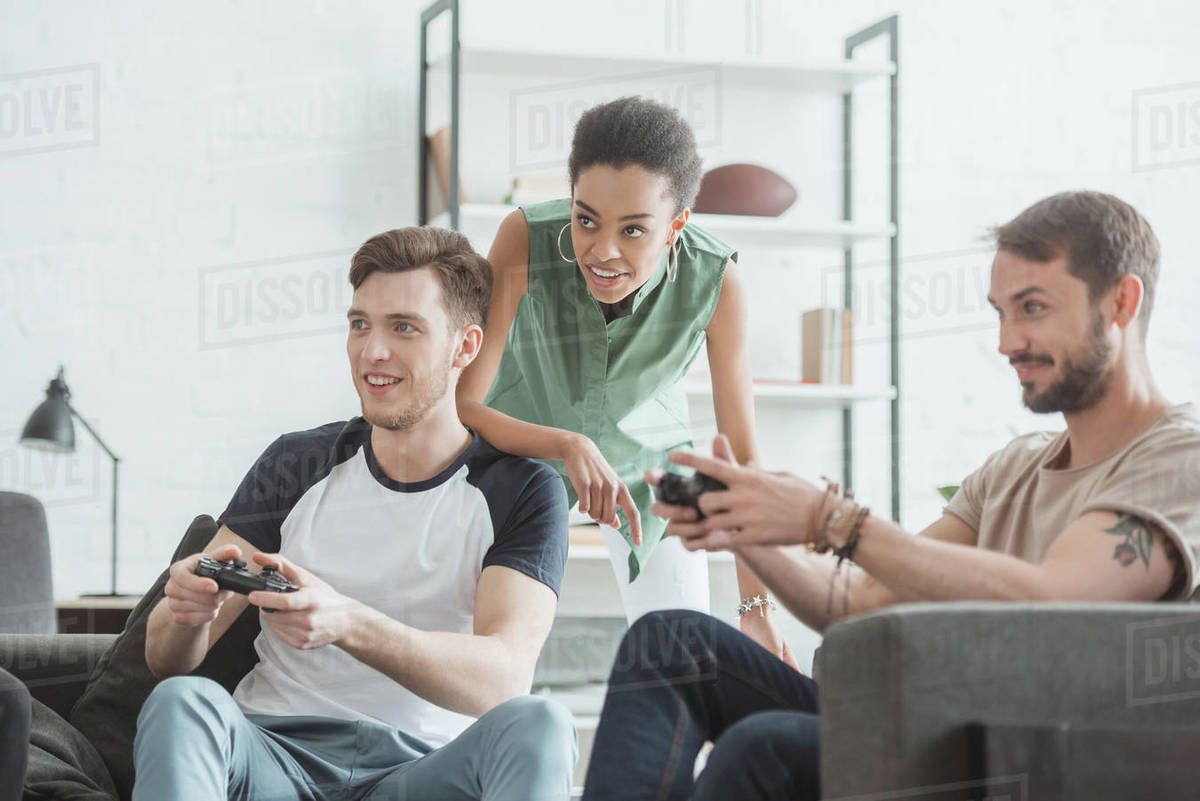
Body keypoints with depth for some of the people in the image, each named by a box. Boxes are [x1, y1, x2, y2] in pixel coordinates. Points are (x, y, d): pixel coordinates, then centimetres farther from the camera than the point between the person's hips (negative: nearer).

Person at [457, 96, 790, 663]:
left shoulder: (716, 279, -32)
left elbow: (740, 451, -23)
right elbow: (456, 407, -37)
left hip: (643, 451, 1)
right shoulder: (525, 239, -36)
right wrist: (570, 447, -52)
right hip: (522, 442, -1)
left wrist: (758, 608, -24)